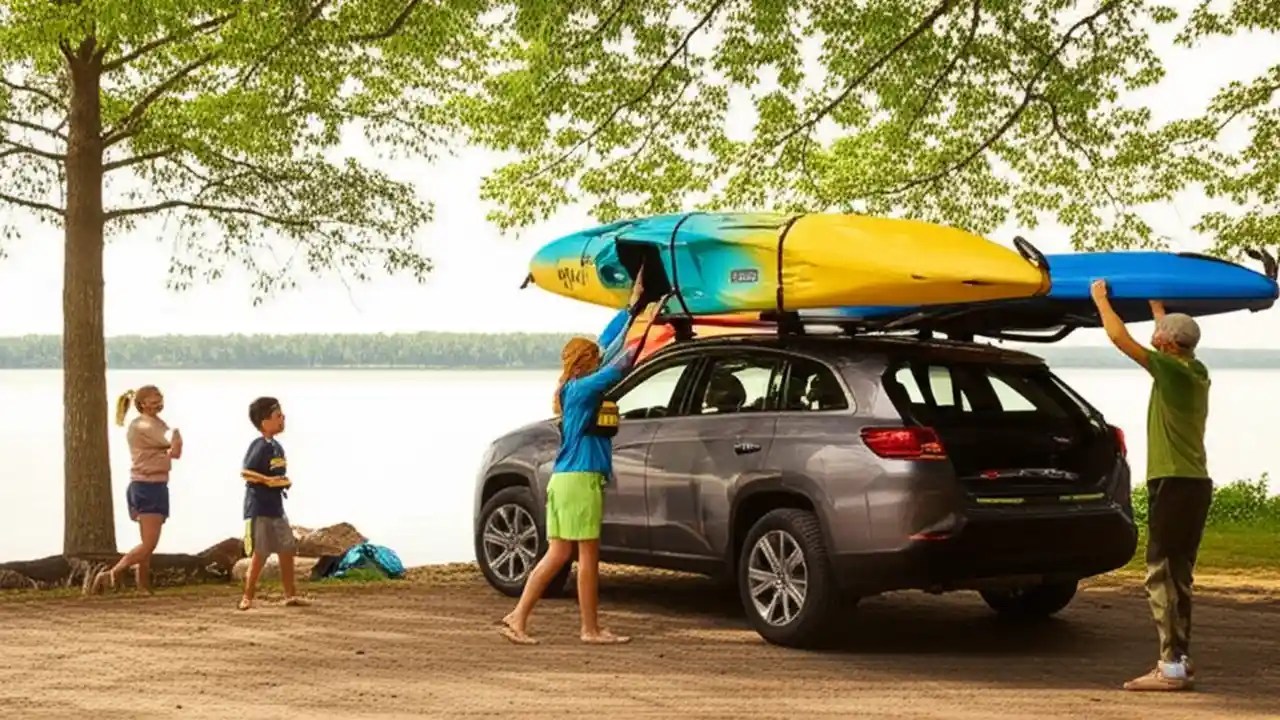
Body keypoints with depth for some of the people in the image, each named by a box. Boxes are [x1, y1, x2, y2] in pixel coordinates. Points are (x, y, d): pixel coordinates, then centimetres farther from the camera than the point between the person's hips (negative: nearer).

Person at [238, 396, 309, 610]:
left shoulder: (277, 446, 11)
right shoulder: (259, 446, -15)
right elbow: (246, 473, -20)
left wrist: (284, 482, 7)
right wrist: (269, 481, -22)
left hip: (276, 507, 9)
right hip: (258, 508, -9)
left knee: (287, 550, 11)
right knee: (260, 554, -7)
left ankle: (290, 594, 19)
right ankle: (247, 598, 2)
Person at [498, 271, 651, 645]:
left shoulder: (572, 388, 14)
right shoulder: (581, 388, -10)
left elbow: (608, 346, 20)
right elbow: (619, 365, -20)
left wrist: (633, 305, 22)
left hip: (564, 478, 9)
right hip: (580, 479, -9)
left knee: (558, 554, 8)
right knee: (588, 555, 0)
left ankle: (517, 618, 4)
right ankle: (591, 629, 7)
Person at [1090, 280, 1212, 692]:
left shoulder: (1172, 370, -11)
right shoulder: (1195, 372, 12)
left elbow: (1119, 337, -10)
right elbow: (1174, 333, 34)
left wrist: (1101, 300, 5)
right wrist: (1157, 306, 44)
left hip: (1173, 483, -9)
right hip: (1196, 483, 9)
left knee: (1161, 574, -8)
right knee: (1177, 575, 13)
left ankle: (1171, 666, -11)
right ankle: (1180, 660, 17)